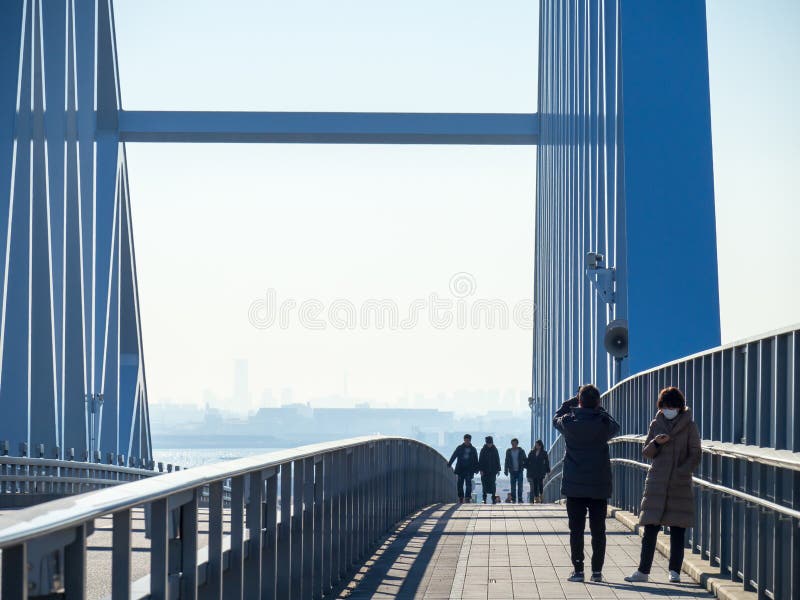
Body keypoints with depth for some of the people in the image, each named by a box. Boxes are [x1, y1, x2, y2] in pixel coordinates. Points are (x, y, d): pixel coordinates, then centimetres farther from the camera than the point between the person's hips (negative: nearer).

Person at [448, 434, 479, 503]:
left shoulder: (473, 449, 9)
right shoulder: (459, 448, 7)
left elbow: (476, 460, 13)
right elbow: (454, 456, 3)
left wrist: (476, 469, 7)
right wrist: (450, 464, -7)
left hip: (469, 469, -1)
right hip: (460, 468, 1)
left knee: (468, 484, -8)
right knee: (460, 484, 1)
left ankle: (468, 497, -5)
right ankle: (460, 497, 8)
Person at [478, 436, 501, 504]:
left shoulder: (495, 450, 4)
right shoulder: (483, 450, 1)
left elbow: (497, 460, 9)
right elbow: (480, 460, 0)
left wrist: (498, 469, 6)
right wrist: (481, 470, -8)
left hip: (493, 471, 0)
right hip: (485, 471, 0)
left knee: (493, 484, -7)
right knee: (485, 485, 2)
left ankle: (494, 498, -5)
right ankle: (484, 499, 10)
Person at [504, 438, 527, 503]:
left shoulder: (521, 451, 2)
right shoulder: (509, 451, 6)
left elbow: (525, 460, 7)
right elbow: (507, 461, 10)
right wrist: (506, 470, 5)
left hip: (519, 471, -1)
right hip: (512, 471, 1)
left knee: (520, 485, -5)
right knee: (513, 486, 2)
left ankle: (520, 498, -1)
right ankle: (513, 499, 6)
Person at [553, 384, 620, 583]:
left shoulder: (568, 422, -8)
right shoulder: (603, 423, -9)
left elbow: (556, 418, 15)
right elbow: (616, 427, 15)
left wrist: (572, 402, 17)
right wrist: (598, 409, 16)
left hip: (574, 487, 0)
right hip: (599, 486, 0)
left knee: (576, 530, 4)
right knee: (598, 530, 6)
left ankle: (578, 570, 2)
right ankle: (597, 571, 6)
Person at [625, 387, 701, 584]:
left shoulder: (689, 426, 2)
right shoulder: (656, 424, 9)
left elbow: (695, 454, 1)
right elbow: (646, 453, 12)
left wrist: (682, 472, -13)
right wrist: (656, 443, -9)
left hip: (680, 484, -2)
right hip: (657, 483, 2)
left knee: (677, 529, 0)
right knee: (650, 527, -1)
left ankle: (675, 571, 7)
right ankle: (643, 571, 2)